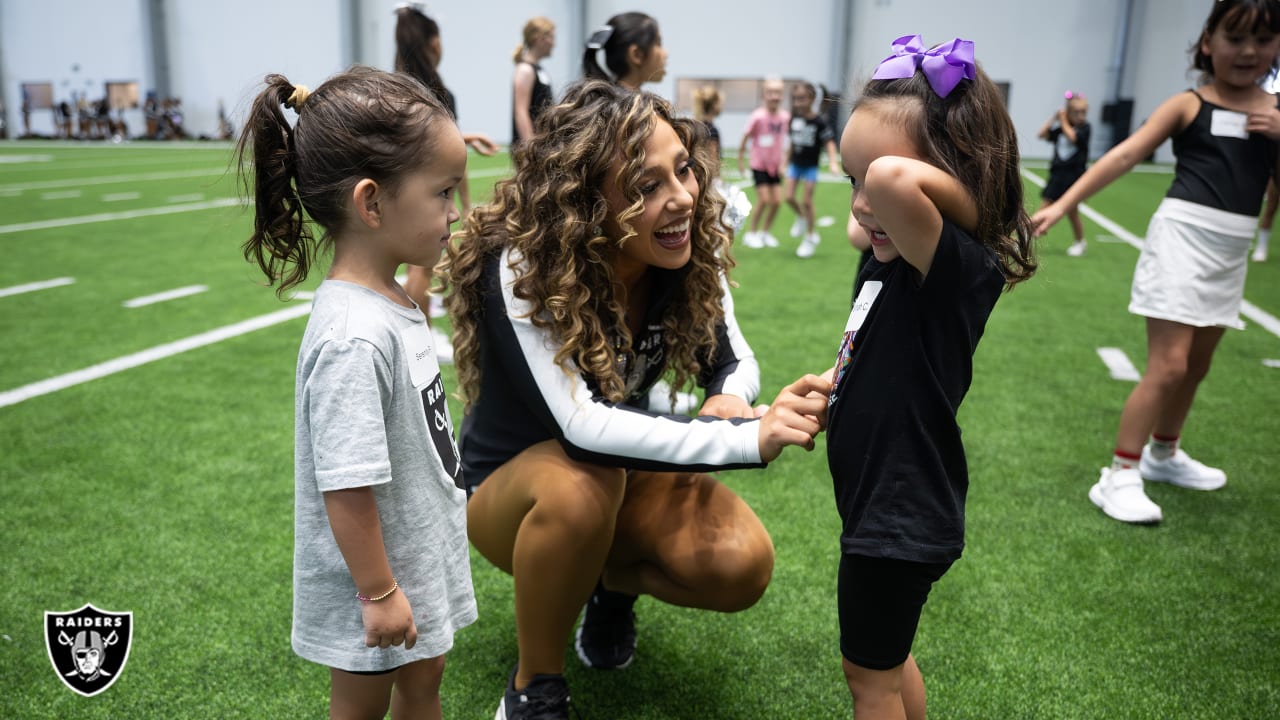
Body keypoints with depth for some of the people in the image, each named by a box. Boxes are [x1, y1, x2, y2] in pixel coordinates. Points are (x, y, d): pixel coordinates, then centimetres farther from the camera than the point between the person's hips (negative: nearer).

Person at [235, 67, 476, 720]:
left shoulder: (392, 300, -3)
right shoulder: (354, 337, -32)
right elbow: (347, 489, -27)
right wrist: (380, 594, -19)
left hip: (422, 557, 8)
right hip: (374, 575, -8)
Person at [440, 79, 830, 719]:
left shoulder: (690, 256, -15)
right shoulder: (523, 267, -30)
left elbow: (733, 361, -4)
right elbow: (581, 425, -40)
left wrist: (732, 399, -29)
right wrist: (752, 439, -47)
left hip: (622, 477, 4)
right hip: (509, 487, -3)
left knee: (742, 564, -24)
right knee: (581, 481, -39)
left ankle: (614, 585, 11)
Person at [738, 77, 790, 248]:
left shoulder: (785, 116, -6)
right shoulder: (758, 116, -18)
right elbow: (745, 138, -11)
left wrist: (783, 162, 8)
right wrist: (740, 161, -6)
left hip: (775, 166, 4)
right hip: (759, 165, -4)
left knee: (777, 200, 1)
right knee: (764, 201, -9)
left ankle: (765, 232, 21)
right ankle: (751, 233, 10)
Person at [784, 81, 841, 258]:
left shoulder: (819, 121, -15)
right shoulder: (794, 118, 0)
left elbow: (829, 142, -14)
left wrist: (832, 163, -27)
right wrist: (785, 162, 16)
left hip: (810, 166, -4)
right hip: (795, 163, 4)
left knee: (807, 200, -2)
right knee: (788, 196, -4)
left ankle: (810, 237, 15)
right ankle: (801, 218, 29)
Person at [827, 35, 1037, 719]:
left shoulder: (957, 269, -27)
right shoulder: (892, 260, 1)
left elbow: (890, 178, -45)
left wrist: (970, 205, -30)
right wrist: (819, 391, 2)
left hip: (902, 517, -9)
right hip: (886, 503, 9)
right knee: (889, 659, 27)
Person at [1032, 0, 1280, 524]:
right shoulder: (1189, 105, -5)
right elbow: (1125, 154, -14)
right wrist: (1062, 204, -23)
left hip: (1233, 250, 6)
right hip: (1183, 235, -5)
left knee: (1195, 366, 17)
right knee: (1167, 367, -11)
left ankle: (1163, 455, 38)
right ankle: (1119, 478, -2)